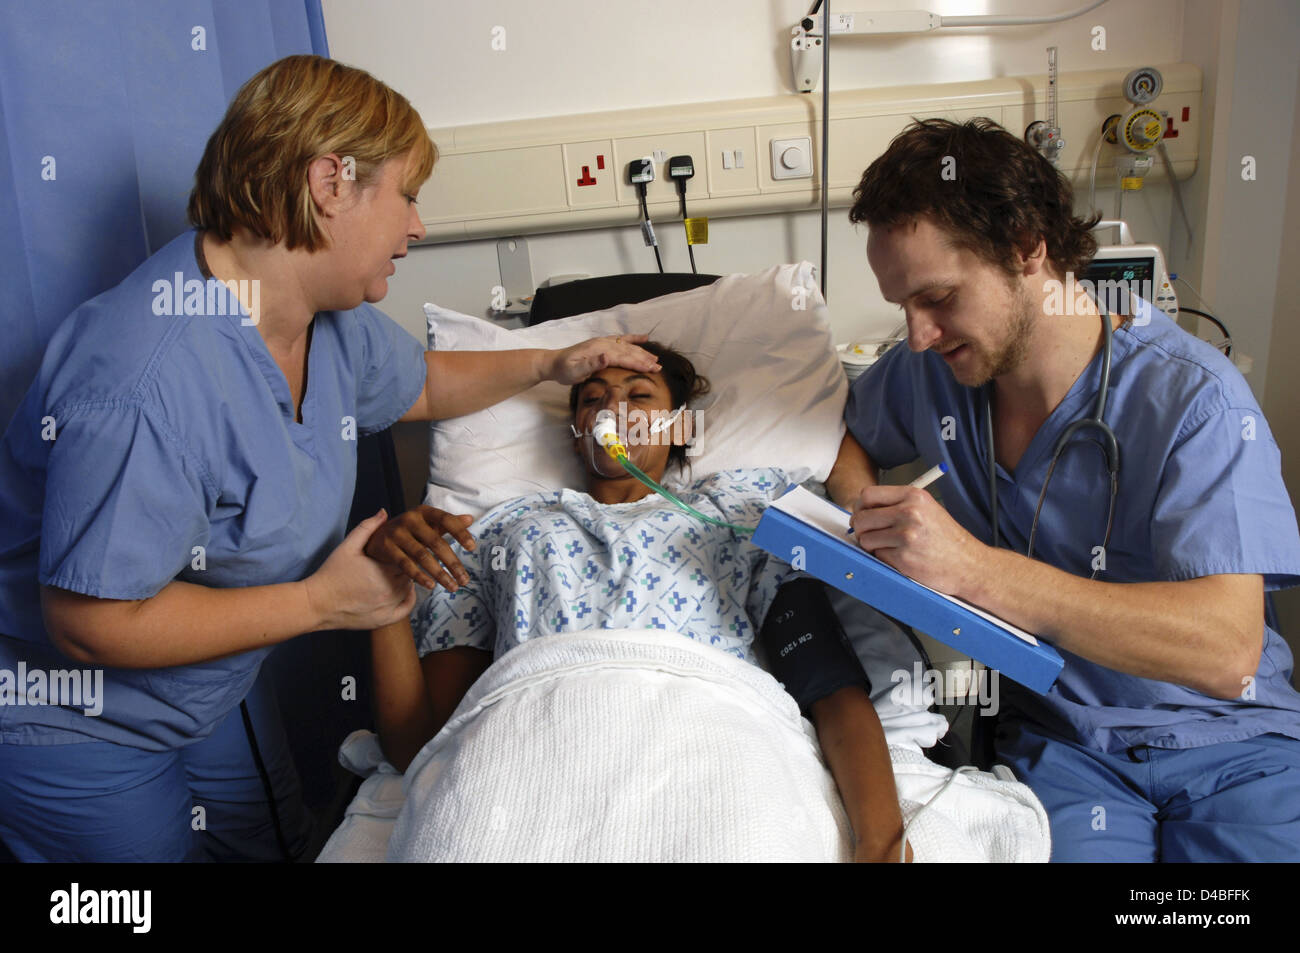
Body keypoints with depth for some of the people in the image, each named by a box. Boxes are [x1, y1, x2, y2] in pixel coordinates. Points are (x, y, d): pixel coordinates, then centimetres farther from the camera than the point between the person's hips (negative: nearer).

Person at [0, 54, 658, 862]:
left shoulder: (334, 318, -8)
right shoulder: (144, 385, -38)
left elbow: (419, 383, 13)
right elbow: (92, 622, -33)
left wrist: (549, 366, 6)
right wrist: (322, 601, -29)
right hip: (73, 717, -8)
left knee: (285, 846, 22)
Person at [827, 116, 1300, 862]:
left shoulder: (1194, 400, -16)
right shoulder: (927, 373, -2)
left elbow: (1226, 647, -25)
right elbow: (848, 433, 19)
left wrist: (975, 568, -34)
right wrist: (867, 521, -5)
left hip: (1228, 741, -1)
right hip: (1059, 736, 2)